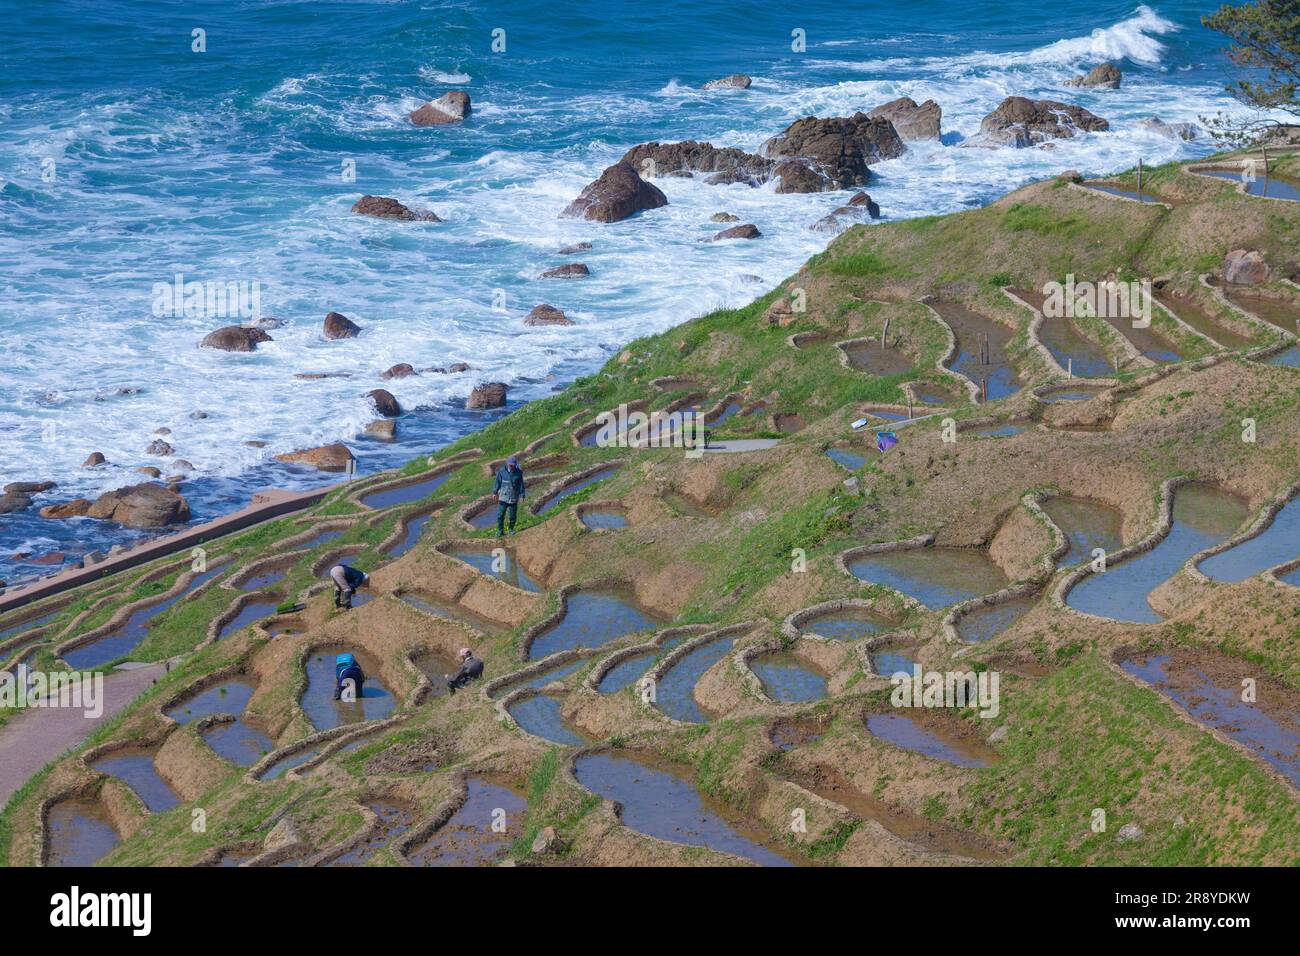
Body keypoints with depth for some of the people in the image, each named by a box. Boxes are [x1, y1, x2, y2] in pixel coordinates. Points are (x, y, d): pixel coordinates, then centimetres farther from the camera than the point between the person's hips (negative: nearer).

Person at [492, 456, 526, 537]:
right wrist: (495, 492, 13)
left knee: (513, 515, 7)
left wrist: (522, 495, 1)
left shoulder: (518, 473, -7)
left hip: (513, 499, 0)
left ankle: (511, 529, 27)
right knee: (500, 515, -2)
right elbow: (498, 482, 5)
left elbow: (521, 484, 1)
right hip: (503, 498, 0)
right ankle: (500, 530, 10)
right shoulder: (502, 471, -7)